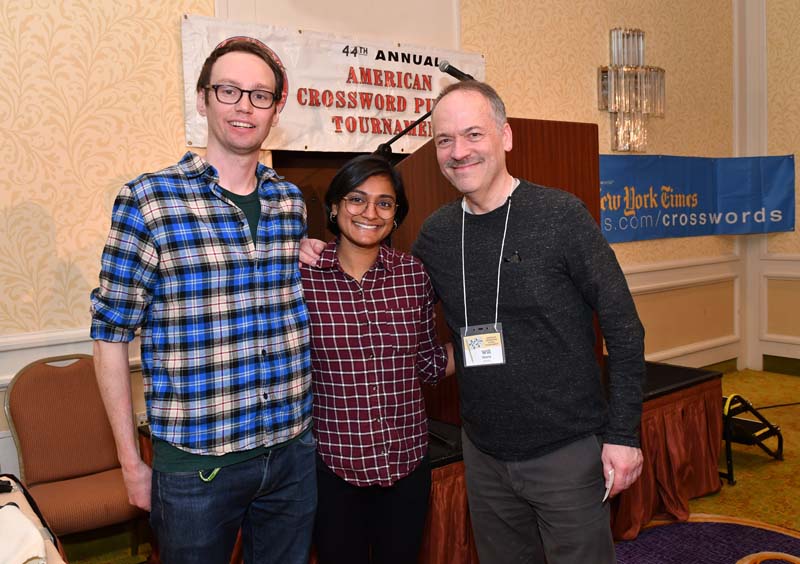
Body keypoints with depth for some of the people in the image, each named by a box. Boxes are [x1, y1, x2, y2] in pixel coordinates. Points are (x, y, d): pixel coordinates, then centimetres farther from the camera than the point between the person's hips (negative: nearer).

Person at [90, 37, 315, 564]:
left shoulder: (291, 202, 4)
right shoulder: (147, 201, -9)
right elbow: (111, 336, -6)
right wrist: (131, 462, -4)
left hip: (294, 451, 4)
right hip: (195, 461, -4)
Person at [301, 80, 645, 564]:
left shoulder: (560, 215, -12)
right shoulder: (436, 233, 1)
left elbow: (623, 328, -9)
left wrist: (623, 433, -11)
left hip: (568, 450, -4)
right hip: (484, 453, 5)